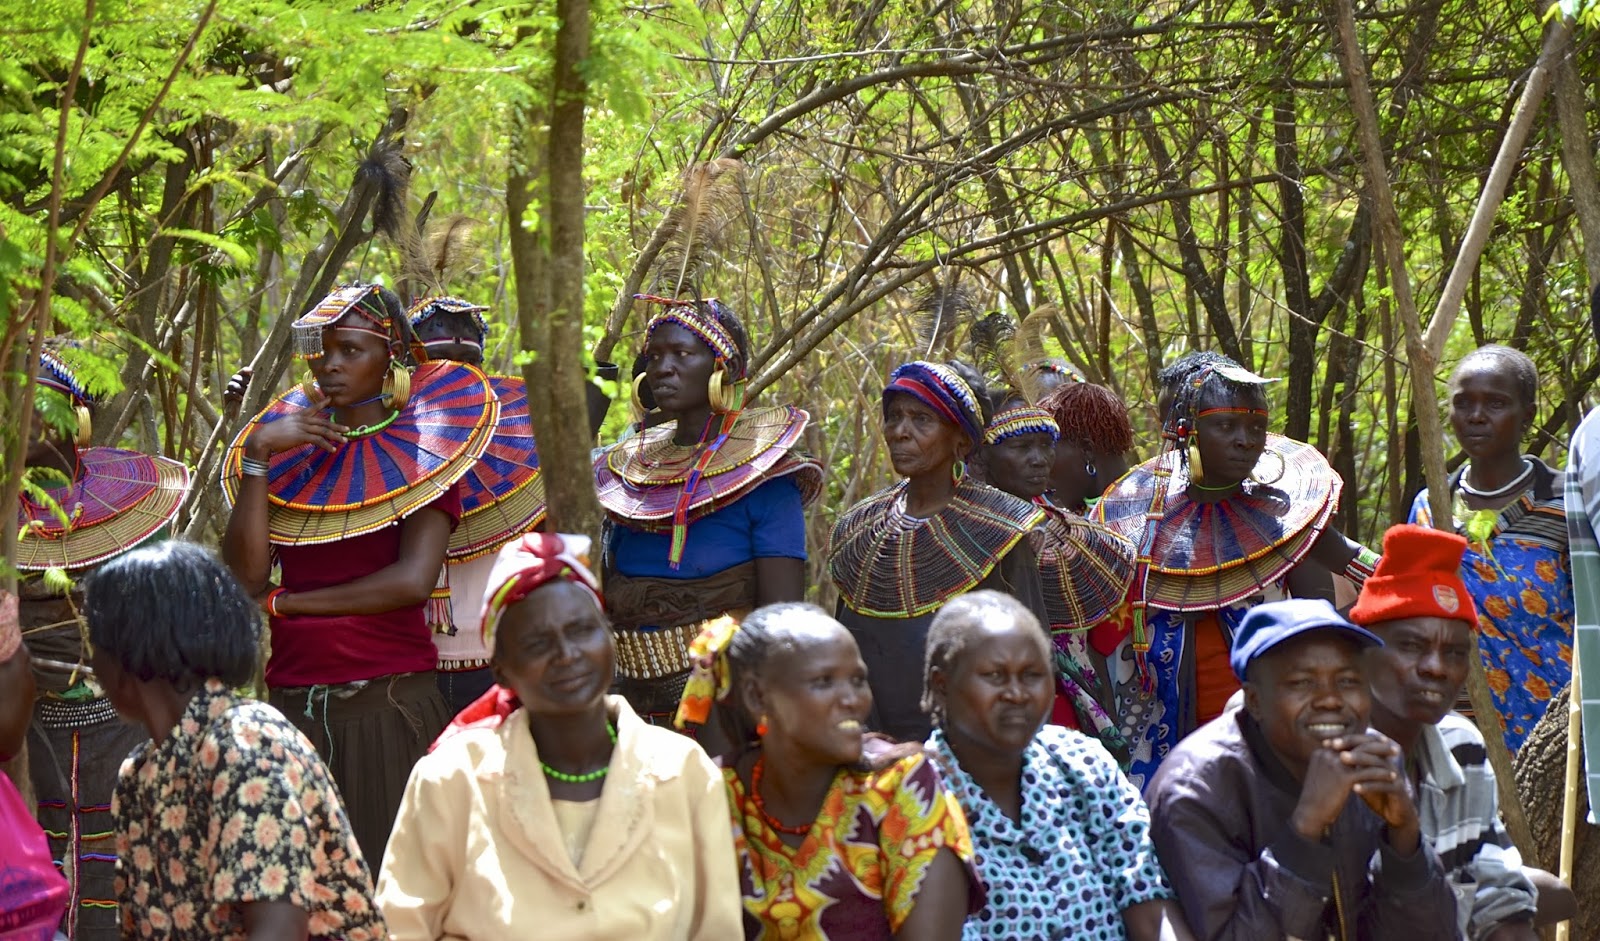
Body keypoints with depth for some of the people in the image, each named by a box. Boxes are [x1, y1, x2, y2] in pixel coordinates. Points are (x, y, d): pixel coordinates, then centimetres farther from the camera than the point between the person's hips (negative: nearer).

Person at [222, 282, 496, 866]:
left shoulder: (421, 447, 3)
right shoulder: (292, 445, 14)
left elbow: (412, 581, -12)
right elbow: (246, 576, 1)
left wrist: (285, 603, -5)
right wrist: (257, 457, -6)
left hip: (388, 703, -4)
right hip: (293, 703, 4)